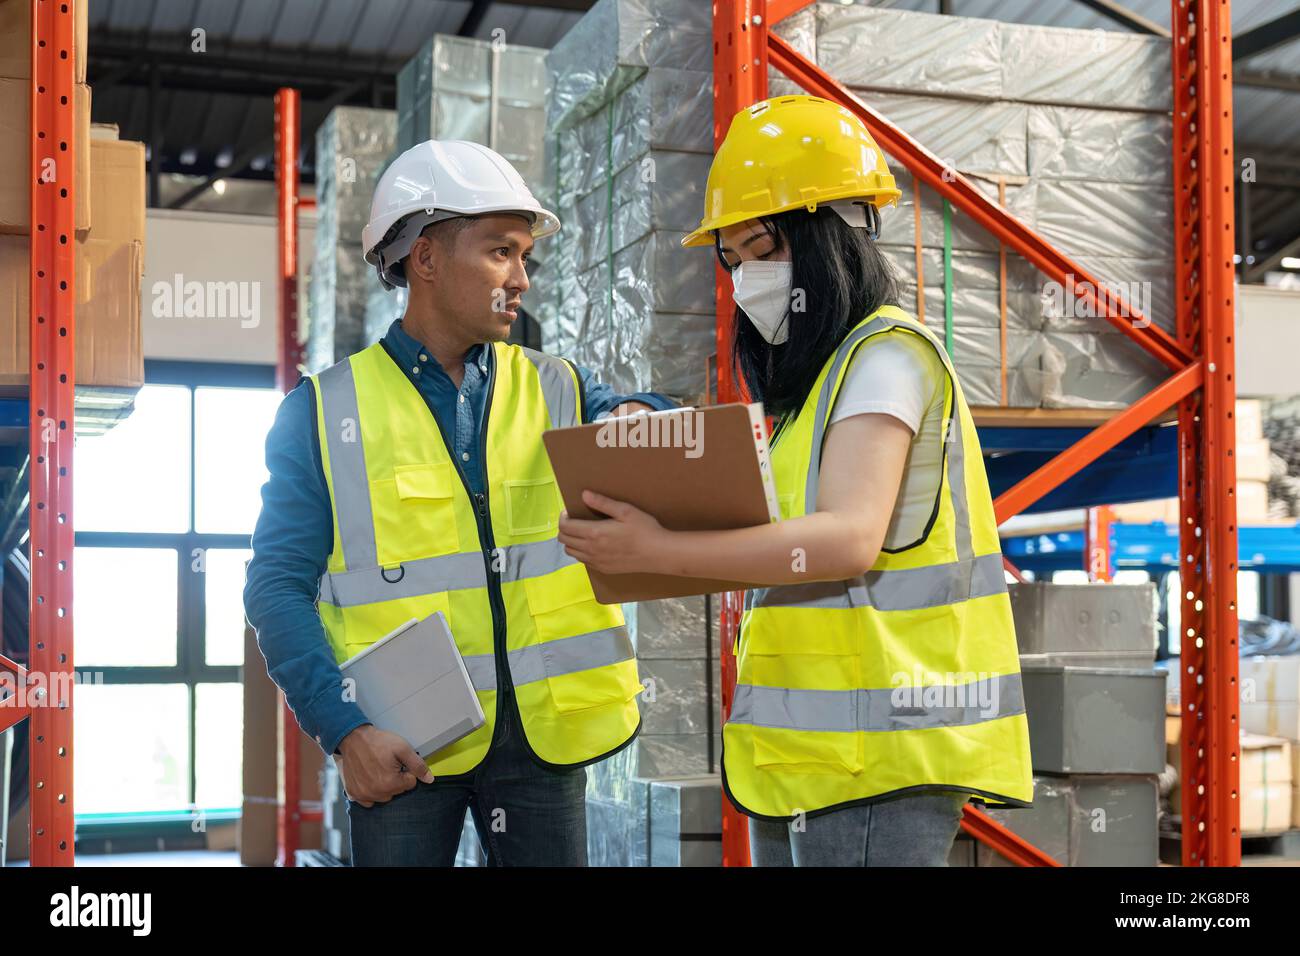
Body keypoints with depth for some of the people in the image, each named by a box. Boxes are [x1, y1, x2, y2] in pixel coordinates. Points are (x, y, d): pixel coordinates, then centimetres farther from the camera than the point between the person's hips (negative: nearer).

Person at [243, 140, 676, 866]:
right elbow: (279, 585, -1)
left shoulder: (559, 391, 9)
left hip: (544, 734, 2)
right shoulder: (325, 411, 2)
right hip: (402, 745, -2)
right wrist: (344, 729, -14)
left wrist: (640, 421, -23)